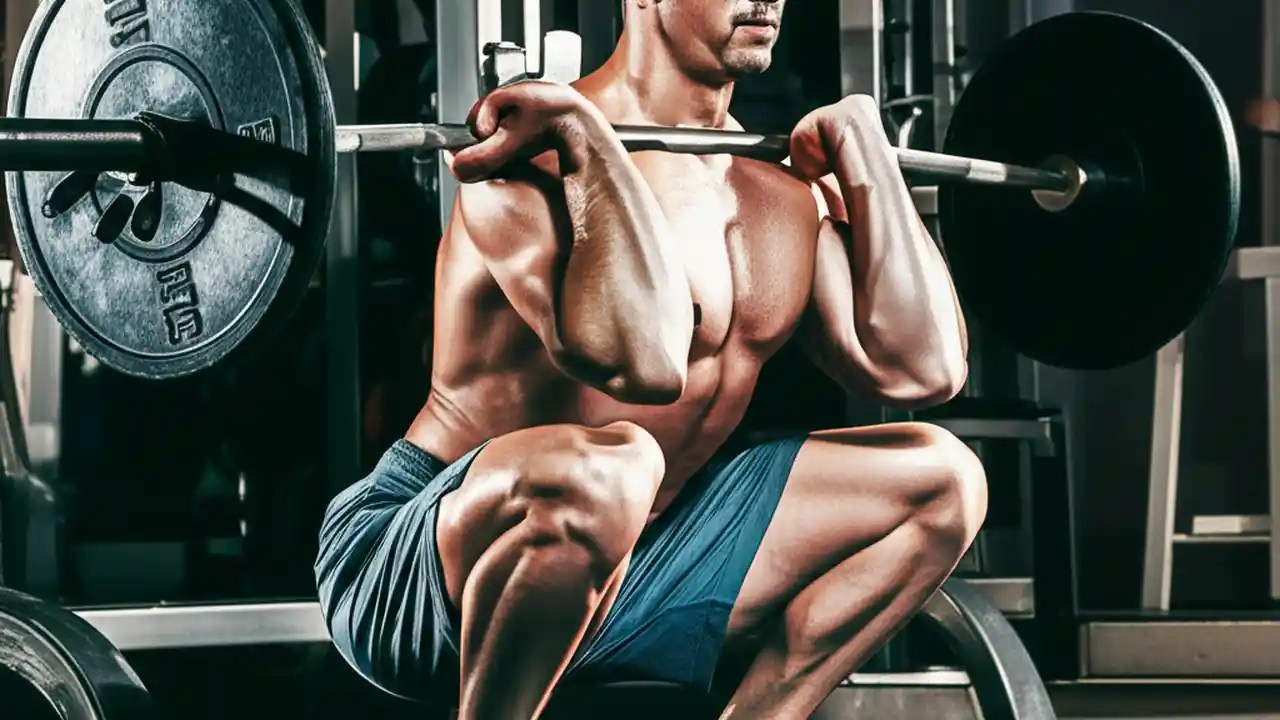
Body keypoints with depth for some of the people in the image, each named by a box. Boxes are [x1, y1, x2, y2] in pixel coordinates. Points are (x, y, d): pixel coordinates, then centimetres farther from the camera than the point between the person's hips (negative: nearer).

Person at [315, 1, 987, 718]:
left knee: (941, 480, 6)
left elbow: (921, 369, 0)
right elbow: (642, 361, -37)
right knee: (600, 472, -42)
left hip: (631, 569, 8)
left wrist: (861, 147, 5)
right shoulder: (544, 155, -20)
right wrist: (581, 134, -31)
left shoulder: (781, 184, 7)